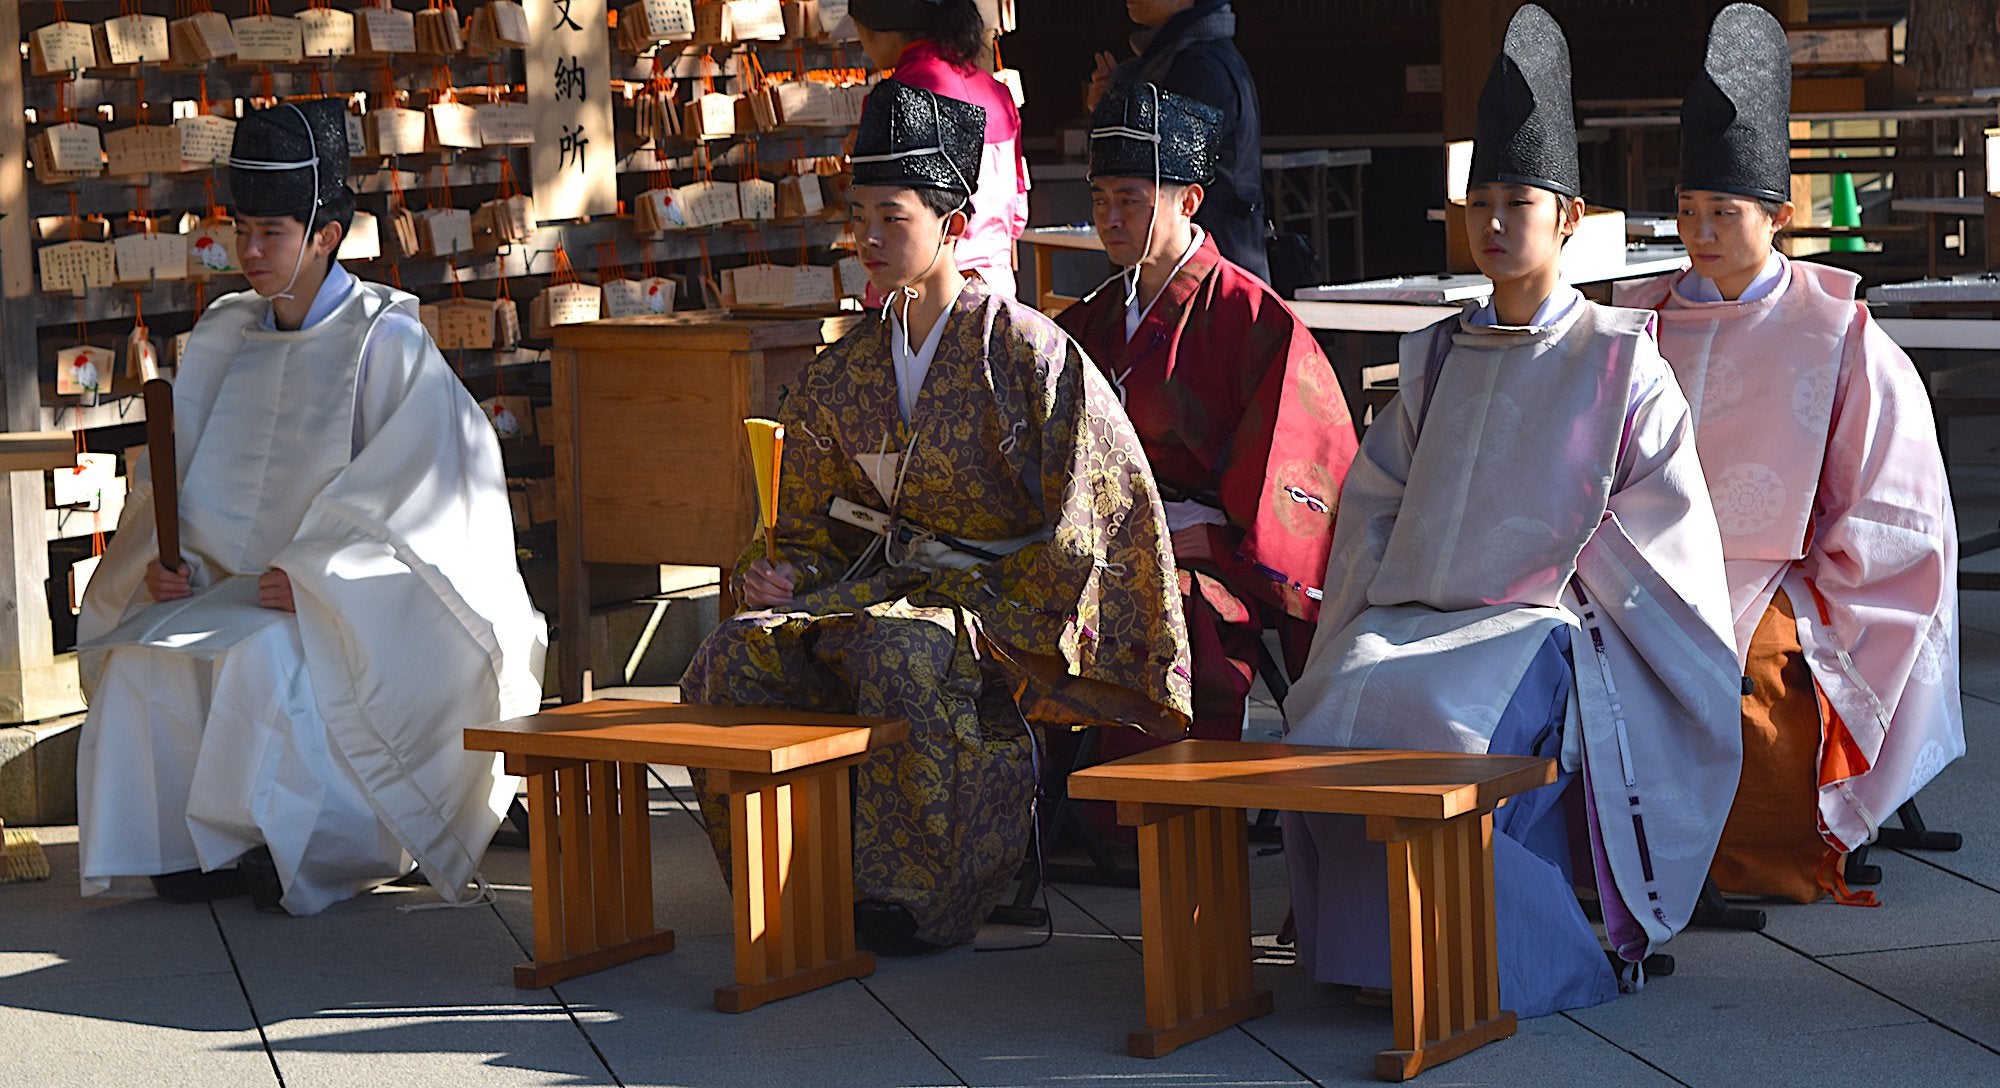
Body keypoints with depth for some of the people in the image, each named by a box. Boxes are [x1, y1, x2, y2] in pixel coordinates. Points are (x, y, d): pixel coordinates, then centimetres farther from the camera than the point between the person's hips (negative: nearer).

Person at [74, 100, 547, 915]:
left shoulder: (385, 343, -8)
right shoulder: (223, 341, 10)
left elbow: (424, 481, -14)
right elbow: (180, 476, 14)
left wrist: (314, 579, -21)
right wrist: (166, 562, -6)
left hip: (361, 606, -6)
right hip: (243, 586, 6)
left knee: (265, 658, -35)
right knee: (140, 653, -21)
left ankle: (295, 850, -16)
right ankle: (189, 847, -9)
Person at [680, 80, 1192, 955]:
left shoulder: (1023, 351, -8)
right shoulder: (845, 372, 10)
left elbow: (1079, 528, -10)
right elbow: (818, 523, 19)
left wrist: (978, 612, -15)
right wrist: (784, 576, -3)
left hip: (1001, 594, -6)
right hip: (885, 588, 6)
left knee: (902, 653, -39)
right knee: (733, 660, -19)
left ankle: (915, 897, -24)